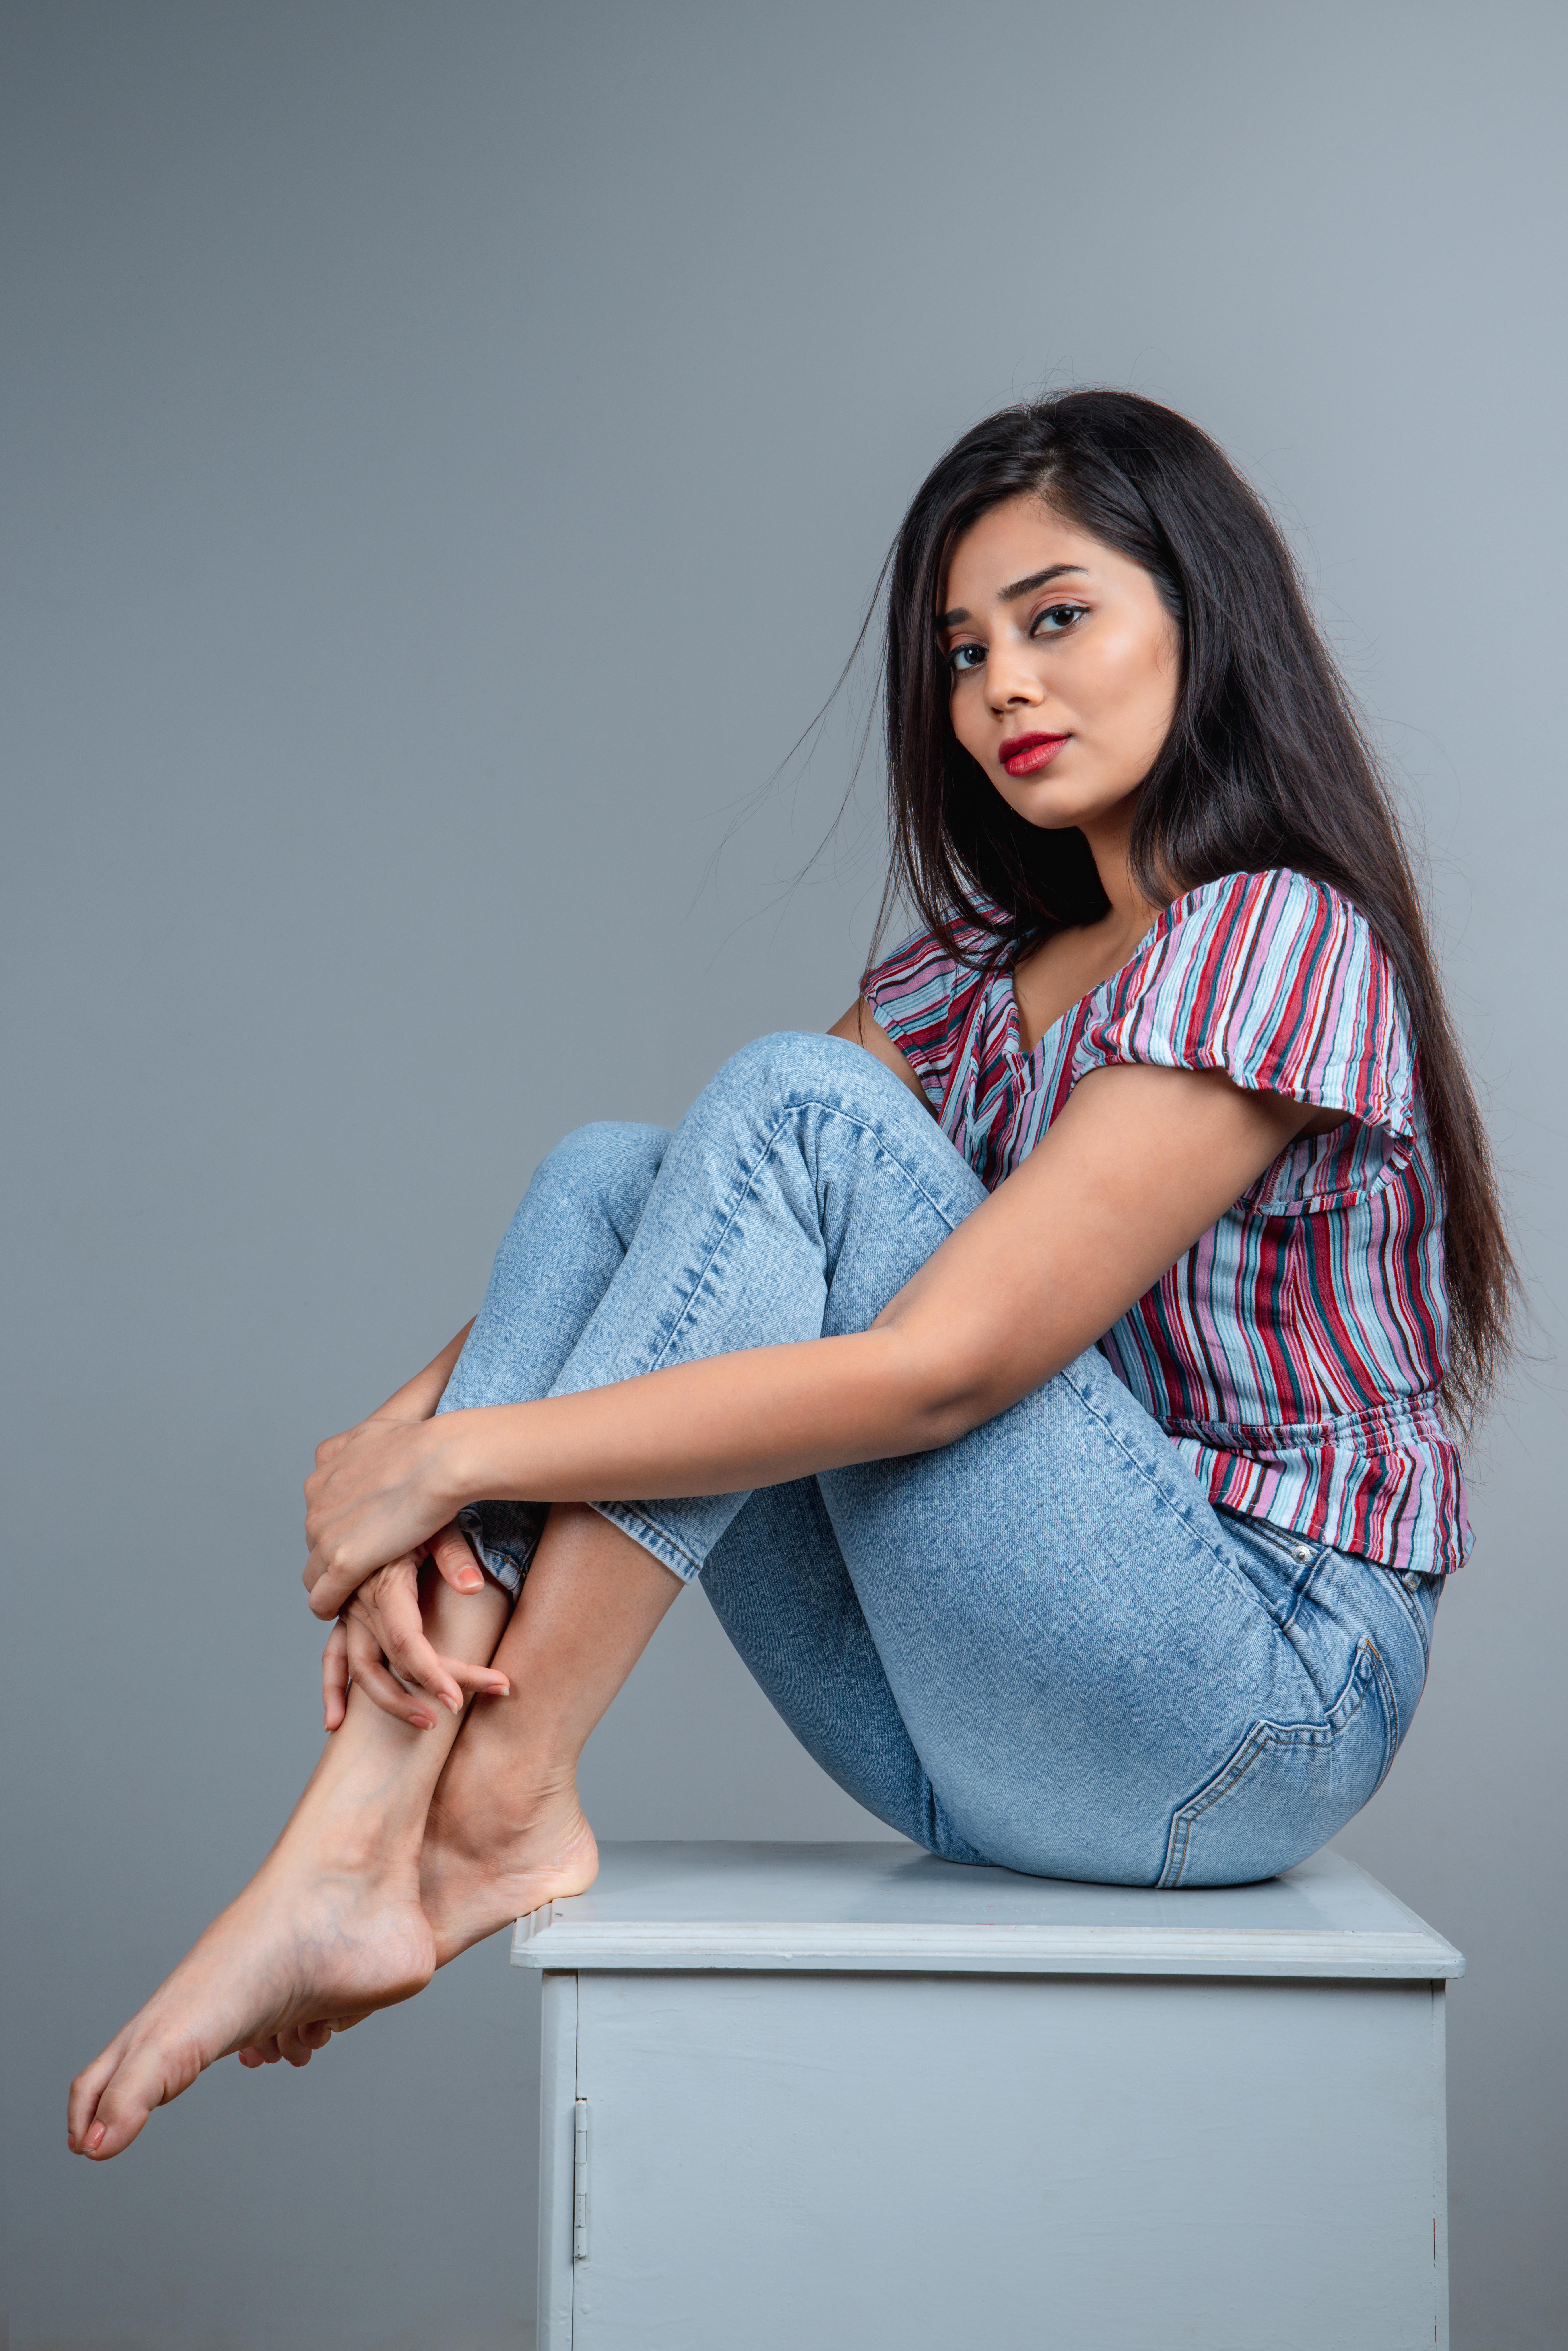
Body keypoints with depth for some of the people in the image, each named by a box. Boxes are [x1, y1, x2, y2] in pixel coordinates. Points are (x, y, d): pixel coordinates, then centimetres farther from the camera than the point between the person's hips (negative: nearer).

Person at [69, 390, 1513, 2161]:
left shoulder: (1278, 943, -14)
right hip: (993, 1729, 8)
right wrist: (411, 1455, -16)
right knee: (607, 1175, -7)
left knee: (792, 1110, -21)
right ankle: (368, 1838, -21)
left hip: (1260, 1699, -7)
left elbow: (939, 1369, -24)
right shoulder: (984, 970, 13)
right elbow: (728, 1235, 2)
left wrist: (456, 1453, -21)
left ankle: (495, 1804, -20)